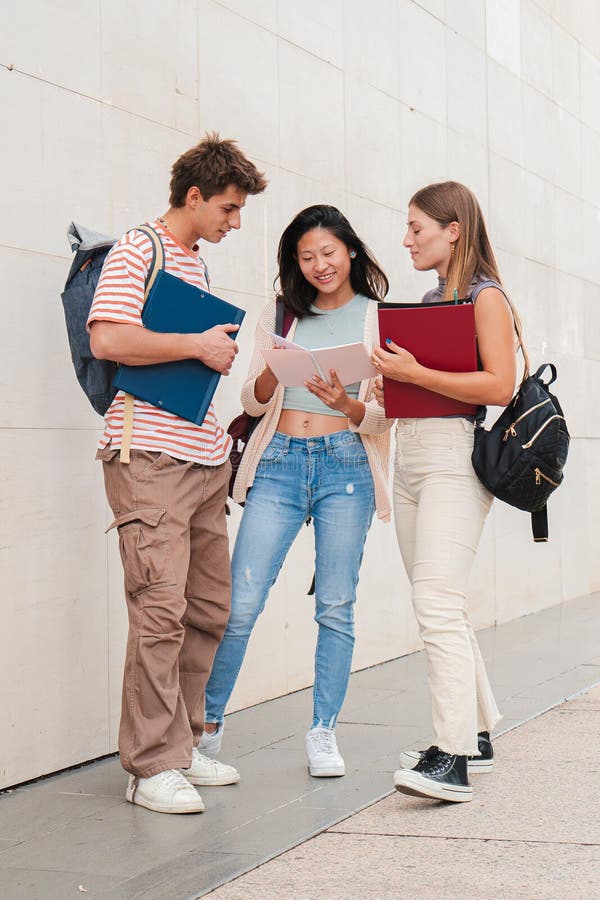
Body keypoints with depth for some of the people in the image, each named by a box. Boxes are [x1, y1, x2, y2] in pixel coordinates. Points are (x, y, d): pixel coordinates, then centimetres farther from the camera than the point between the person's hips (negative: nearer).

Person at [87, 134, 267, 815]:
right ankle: (153, 766, -5)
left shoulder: (196, 264, 23)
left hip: (204, 458, 9)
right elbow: (107, 339, -18)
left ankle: (184, 745, 19)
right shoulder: (136, 251, -3)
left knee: (210, 608, 8)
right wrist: (197, 345, -12)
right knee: (160, 609, -11)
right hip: (150, 455, -9)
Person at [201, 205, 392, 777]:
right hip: (279, 463, 1)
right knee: (240, 602, -5)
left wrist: (347, 404, -17)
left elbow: (384, 418, 3)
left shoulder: (380, 318, 7)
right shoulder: (281, 314, 14)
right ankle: (207, 724, 10)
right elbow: (253, 402, 11)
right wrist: (271, 373, -10)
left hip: (346, 465, -1)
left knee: (336, 607, 0)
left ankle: (323, 733, 11)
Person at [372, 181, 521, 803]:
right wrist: (390, 383, 5)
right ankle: (475, 733, 21)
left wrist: (414, 373, -16)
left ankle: (451, 758, -19)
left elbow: (499, 385, -16)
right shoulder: (429, 300, 20)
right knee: (439, 605, 11)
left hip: (455, 455, -9)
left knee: (436, 601, -18)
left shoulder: (486, 296, -5)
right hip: (410, 455, 9)